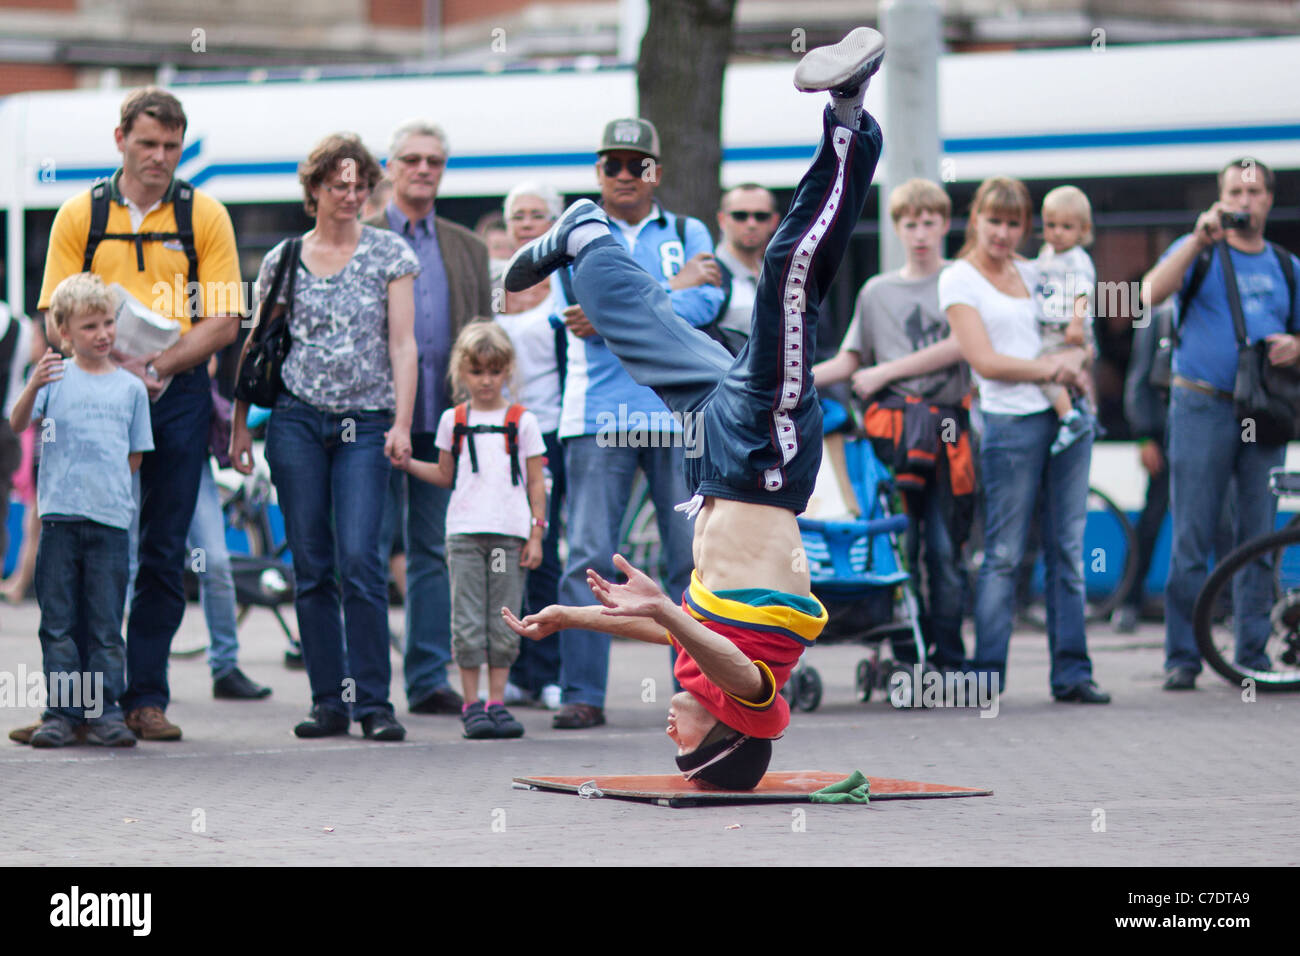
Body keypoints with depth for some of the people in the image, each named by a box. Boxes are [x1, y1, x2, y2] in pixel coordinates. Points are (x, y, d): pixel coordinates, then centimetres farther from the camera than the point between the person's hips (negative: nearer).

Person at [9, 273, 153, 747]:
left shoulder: (130, 387, 10)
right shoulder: (56, 377, 3)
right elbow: (17, 424, -9)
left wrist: (106, 486, 0)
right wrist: (33, 387, -26)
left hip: (110, 518, 1)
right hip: (59, 517, -1)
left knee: (106, 624, 2)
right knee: (59, 621, 2)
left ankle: (105, 711, 7)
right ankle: (61, 711, 7)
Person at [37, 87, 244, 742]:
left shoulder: (206, 216, 6)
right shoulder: (80, 214, 7)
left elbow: (223, 322, 1)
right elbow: (57, 321, 3)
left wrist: (159, 365, -13)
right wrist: (113, 365, -14)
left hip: (178, 398, 0)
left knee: (163, 555, 1)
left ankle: (145, 696, 6)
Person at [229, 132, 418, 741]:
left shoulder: (390, 255, 5)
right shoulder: (281, 261, 9)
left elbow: (402, 344, 1)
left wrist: (401, 424, -9)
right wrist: (240, 424, 10)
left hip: (366, 424, -2)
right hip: (297, 419, 2)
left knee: (359, 559, -13)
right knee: (311, 566, 2)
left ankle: (372, 702, -8)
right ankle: (328, 702, 7)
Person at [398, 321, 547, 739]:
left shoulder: (522, 421, 7)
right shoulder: (453, 420, 11)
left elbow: (536, 483, 7)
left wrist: (536, 534, 0)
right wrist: (407, 462, 5)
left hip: (510, 532, -1)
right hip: (464, 532, 1)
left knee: (504, 621, 1)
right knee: (467, 620, -3)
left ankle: (497, 701, 7)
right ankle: (471, 704, 0)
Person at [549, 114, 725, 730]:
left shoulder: (689, 235, 15)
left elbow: (705, 304, -4)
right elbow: (589, 312, -6)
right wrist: (674, 286, -3)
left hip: (680, 412, 2)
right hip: (599, 415, -1)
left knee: (693, 554, 0)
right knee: (589, 556, -6)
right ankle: (583, 694, -4)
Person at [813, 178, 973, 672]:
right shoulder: (877, 291, 19)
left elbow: (960, 346, -3)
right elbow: (849, 361, 19)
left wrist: (886, 372, -4)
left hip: (947, 426, -2)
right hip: (892, 427, 2)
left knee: (945, 548, -6)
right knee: (898, 546, -7)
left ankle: (948, 659, -1)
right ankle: (905, 656, -3)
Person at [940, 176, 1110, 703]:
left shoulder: (1033, 273, 16)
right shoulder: (959, 279, 0)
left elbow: (1074, 339, 20)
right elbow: (985, 360, -9)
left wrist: (1073, 359, -3)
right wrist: (1051, 368, -6)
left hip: (1066, 417, 5)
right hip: (1011, 421, -5)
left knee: (1067, 550, 4)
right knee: (1003, 555, -6)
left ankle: (1071, 672, 7)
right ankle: (986, 675, -1)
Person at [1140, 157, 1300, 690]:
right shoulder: (1198, 252, 5)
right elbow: (1151, 295, -13)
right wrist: (1201, 239, -20)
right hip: (1202, 409, -3)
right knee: (1191, 540, -5)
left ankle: (1253, 654, 10)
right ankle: (1182, 657, -1)